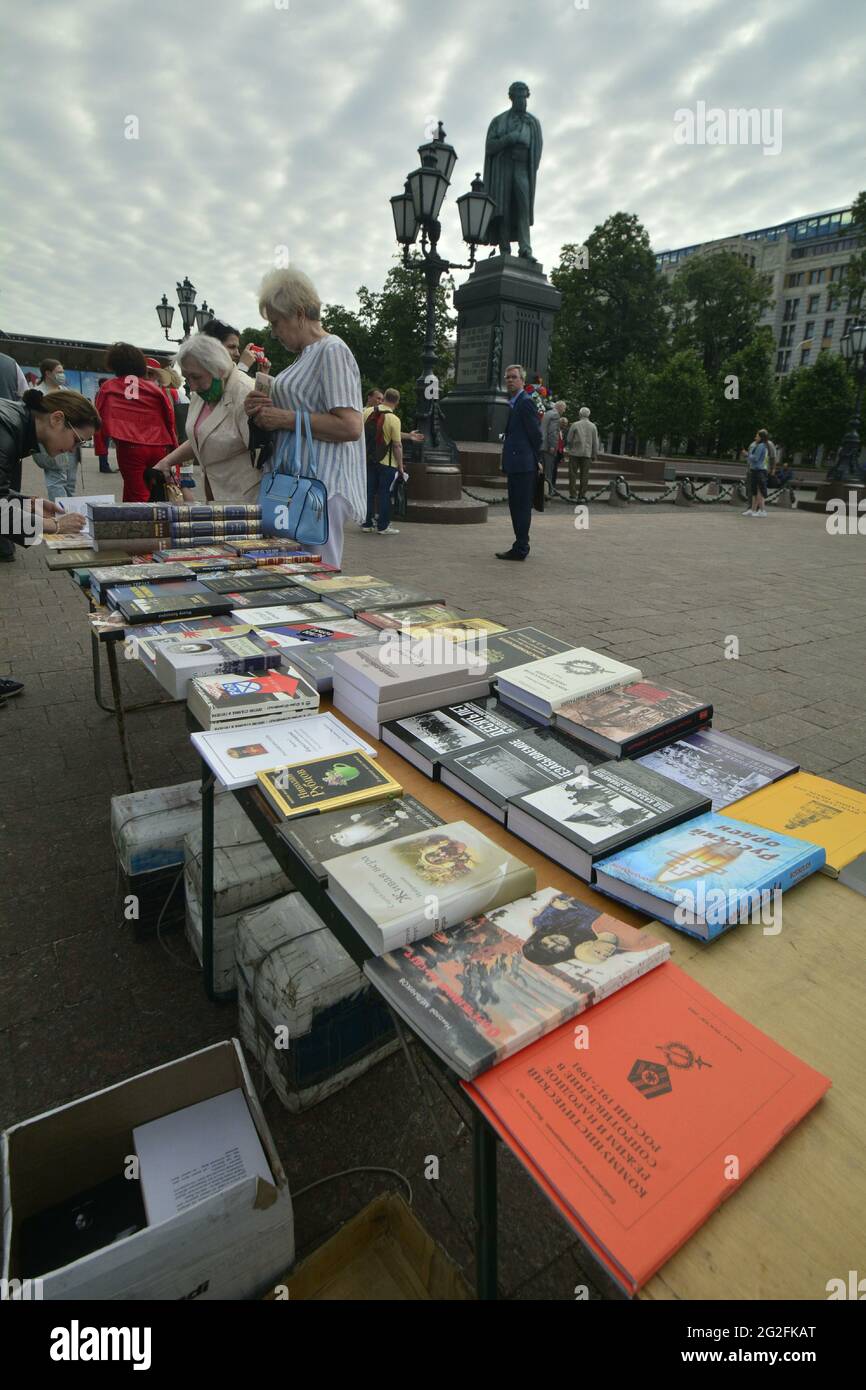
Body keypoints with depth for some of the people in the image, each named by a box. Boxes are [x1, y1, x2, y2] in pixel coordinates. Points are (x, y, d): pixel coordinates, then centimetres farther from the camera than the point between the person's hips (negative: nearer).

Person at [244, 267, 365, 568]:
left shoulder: (332, 351, -8)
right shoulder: (305, 355, 20)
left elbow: (350, 427, -20)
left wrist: (286, 418, -14)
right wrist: (266, 409, 10)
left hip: (319, 486, -10)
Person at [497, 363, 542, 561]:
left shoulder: (525, 402, -10)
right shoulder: (514, 403, 19)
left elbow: (535, 433, -12)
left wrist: (536, 460, -6)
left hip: (523, 464, -10)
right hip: (516, 465, 10)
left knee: (522, 507, -6)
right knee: (517, 506, 13)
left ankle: (520, 549, -3)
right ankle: (520, 547, 22)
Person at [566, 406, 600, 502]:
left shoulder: (575, 425, -2)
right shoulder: (593, 426, 5)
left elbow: (569, 439, 1)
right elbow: (595, 442, 7)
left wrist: (568, 449, 16)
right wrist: (595, 454, 13)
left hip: (575, 452, -2)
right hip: (587, 454, 2)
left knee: (573, 474, 2)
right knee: (584, 475, 5)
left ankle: (573, 495, -2)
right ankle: (581, 496, 3)